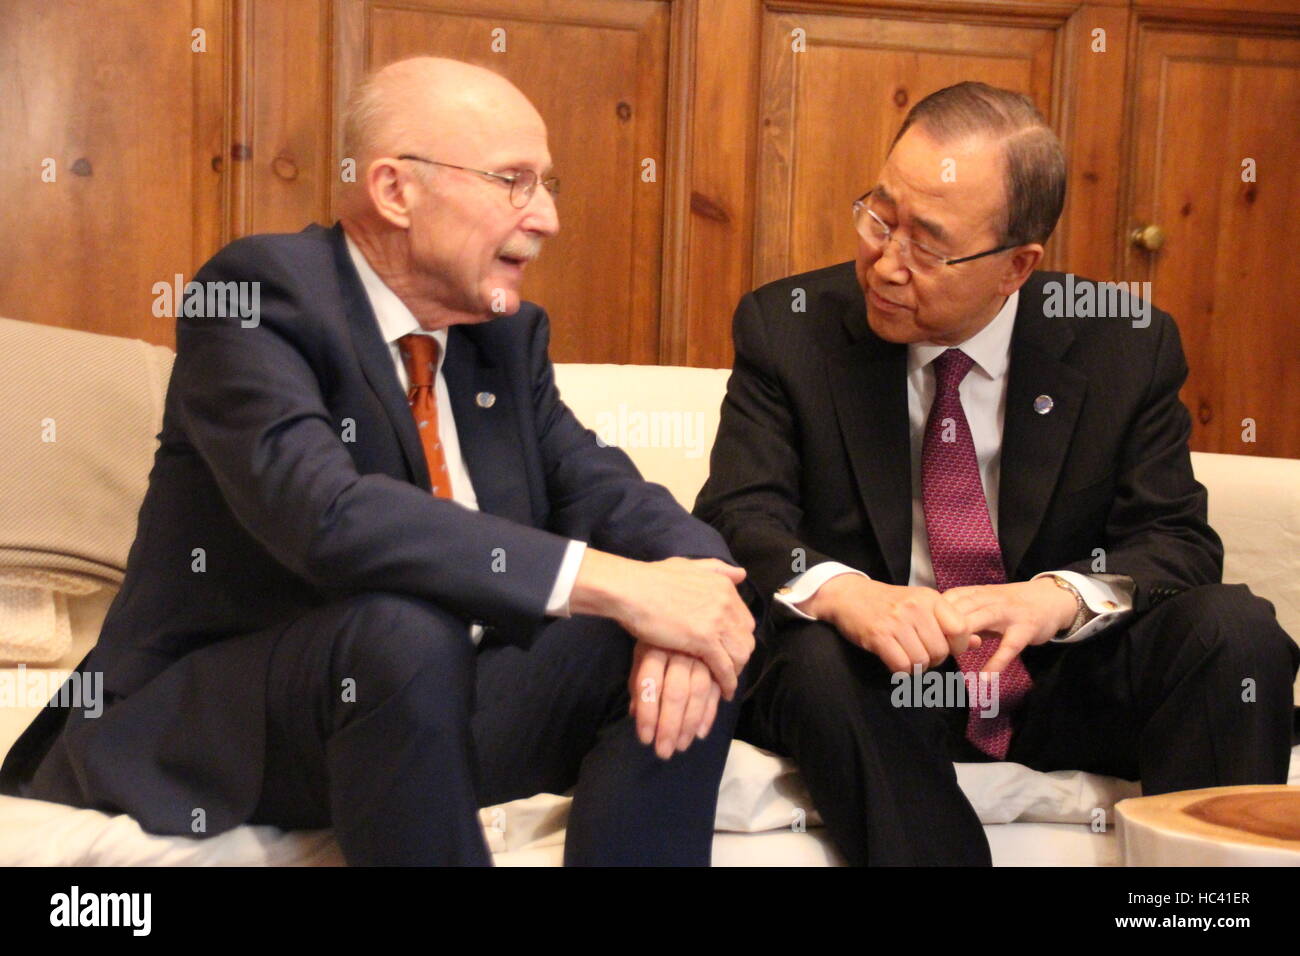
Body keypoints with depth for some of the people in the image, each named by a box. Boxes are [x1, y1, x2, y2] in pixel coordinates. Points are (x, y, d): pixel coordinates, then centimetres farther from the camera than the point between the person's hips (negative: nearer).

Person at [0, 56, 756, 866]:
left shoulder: (511, 330, 8)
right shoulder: (262, 292, -15)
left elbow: (601, 491, 2)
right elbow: (324, 515, -32)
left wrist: (682, 574, -24)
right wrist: (617, 583, -35)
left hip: (441, 703, 6)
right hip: (217, 722, -6)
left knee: (698, 645, -13)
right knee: (402, 631, -36)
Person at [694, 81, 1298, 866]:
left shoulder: (1129, 347, -2)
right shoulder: (788, 328, -4)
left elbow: (1177, 540, -4)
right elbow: (739, 517, -11)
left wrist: (1058, 598, -28)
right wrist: (843, 593, -34)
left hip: (1060, 686, 2)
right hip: (879, 685, -1)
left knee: (1237, 631, -23)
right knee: (819, 661, -34)